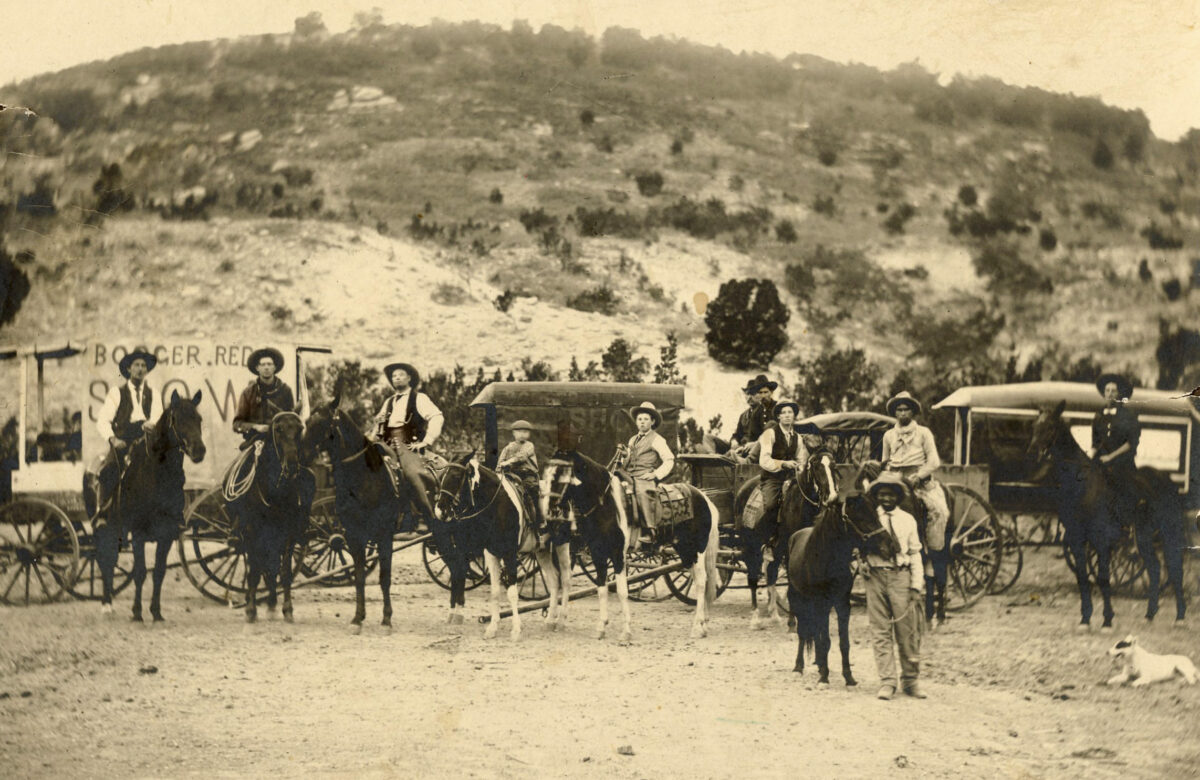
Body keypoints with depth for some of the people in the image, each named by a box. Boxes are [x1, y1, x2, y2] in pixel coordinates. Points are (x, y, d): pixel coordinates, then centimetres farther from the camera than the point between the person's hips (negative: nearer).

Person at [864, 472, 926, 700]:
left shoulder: (907, 520, 8)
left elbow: (915, 554, 8)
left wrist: (916, 586, 1)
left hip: (901, 577, 0)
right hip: (875, 577, 0)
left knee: (907, 630, -1)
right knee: (880, 631, 0)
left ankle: (910, 680, 10)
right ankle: (887, 681, 4)